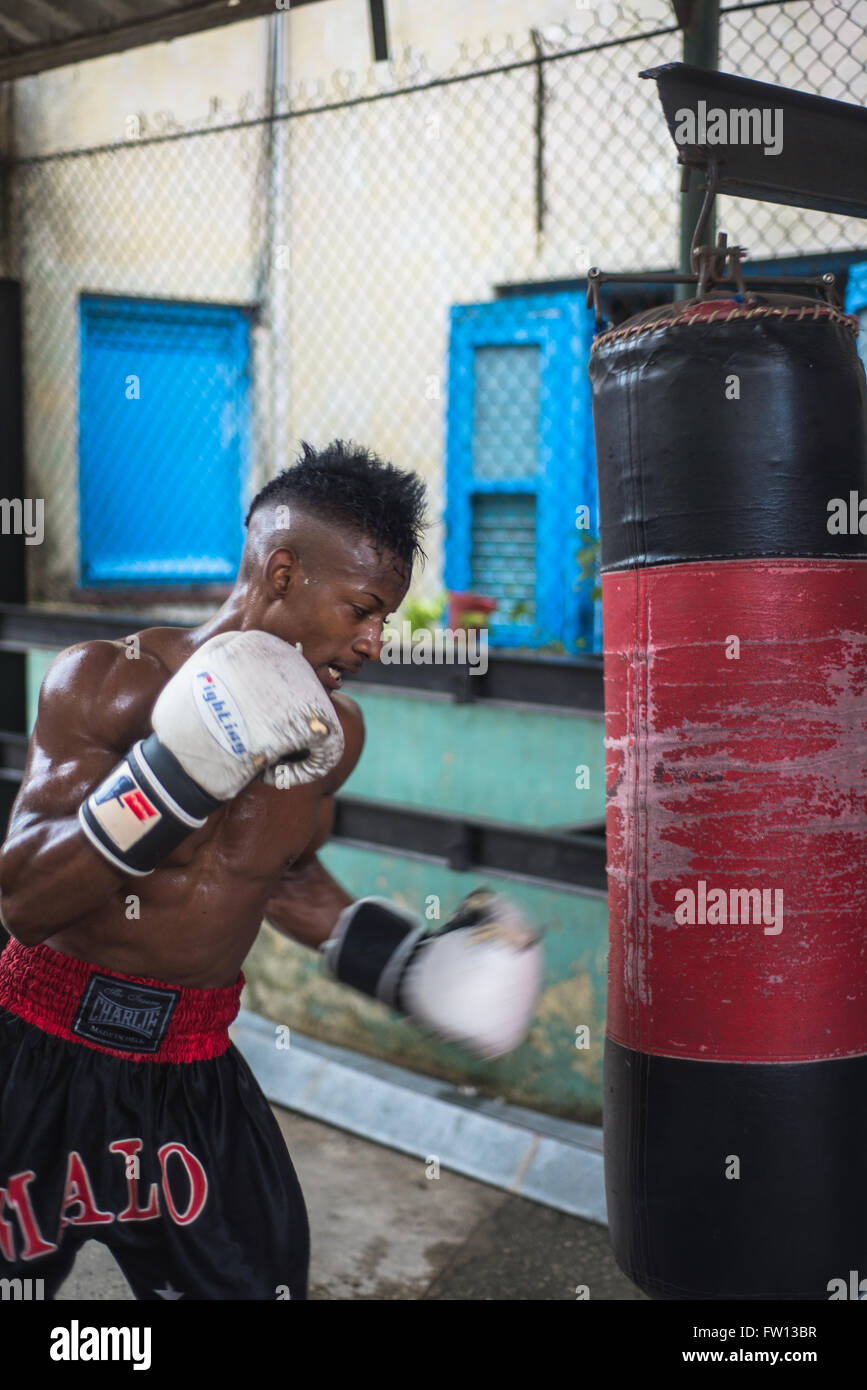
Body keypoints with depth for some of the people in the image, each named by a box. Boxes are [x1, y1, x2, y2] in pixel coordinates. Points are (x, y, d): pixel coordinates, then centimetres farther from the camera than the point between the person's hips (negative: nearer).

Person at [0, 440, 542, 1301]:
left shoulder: (334, 734, -1)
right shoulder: (108, 682, -14)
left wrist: (408, 964, 9)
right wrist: (179, 767, -30)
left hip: (194, 1076, 4)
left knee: (256, 1278, 9)